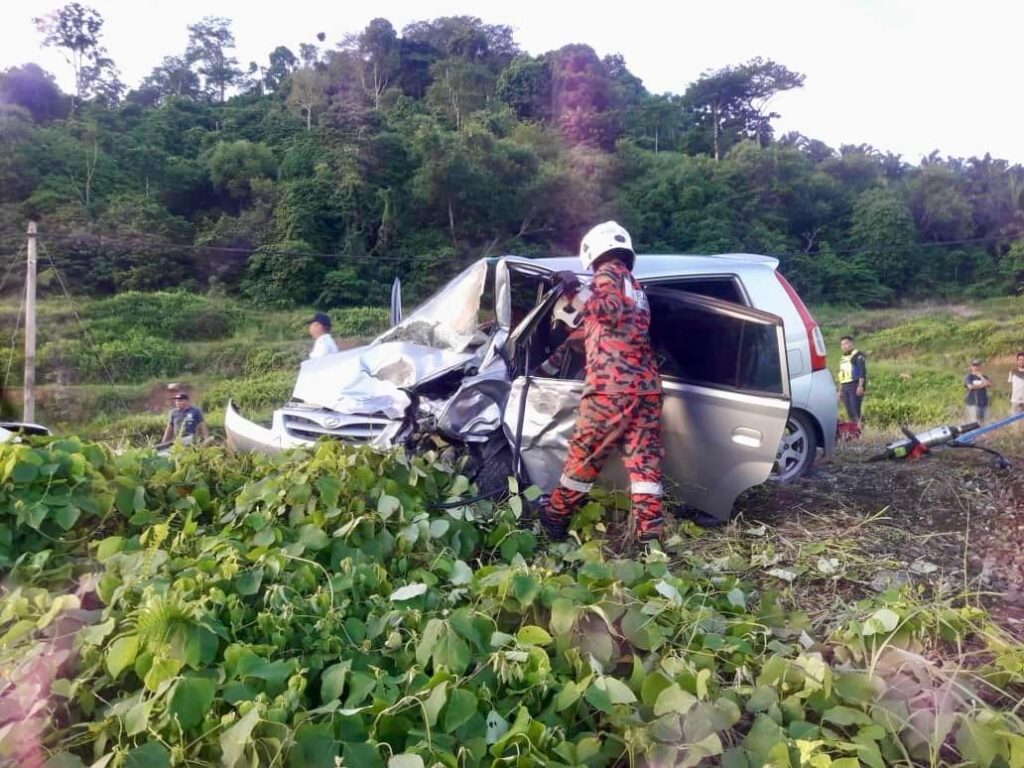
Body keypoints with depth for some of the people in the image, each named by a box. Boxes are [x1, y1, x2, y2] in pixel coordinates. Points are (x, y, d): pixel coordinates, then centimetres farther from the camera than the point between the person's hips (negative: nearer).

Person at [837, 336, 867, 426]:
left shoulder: (858, 355, -2)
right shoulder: (842, 358, 23)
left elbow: (862, 371, -11)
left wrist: (860, 386, -20)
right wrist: (840, 390, 23)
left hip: (855, 386, -8)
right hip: (845, 387, 8)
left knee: (856, 411, -14)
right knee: (849, 413, 6)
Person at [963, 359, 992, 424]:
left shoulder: (983, 376, 14)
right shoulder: (968, 377, -2)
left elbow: (990, 384, -2)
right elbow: (970, 386, -18)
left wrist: (981, 377, -6)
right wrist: (982, 385, -8)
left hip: (983, 402, 6)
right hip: (973, 402, -6)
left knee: (982, 421, 10)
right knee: (974, 422, -11)